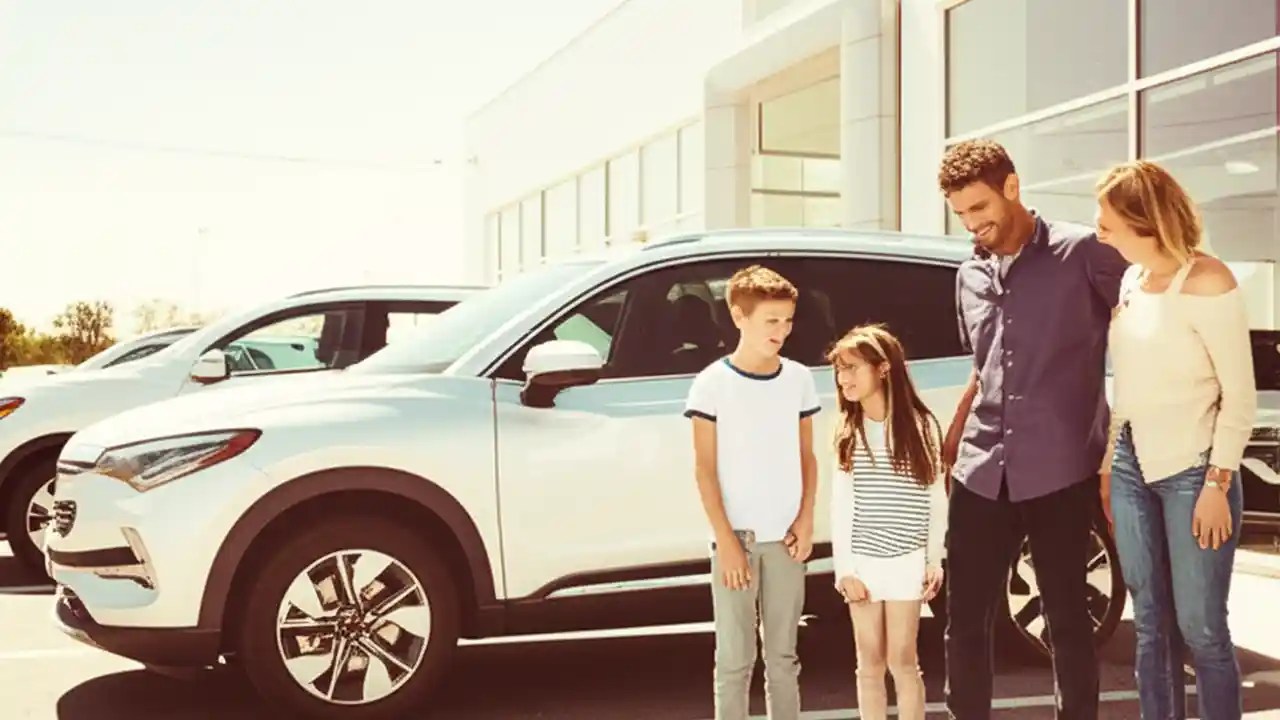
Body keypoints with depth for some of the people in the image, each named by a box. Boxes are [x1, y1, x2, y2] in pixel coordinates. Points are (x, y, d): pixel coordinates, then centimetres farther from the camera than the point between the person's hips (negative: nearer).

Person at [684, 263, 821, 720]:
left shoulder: (798, 379, 5)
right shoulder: (712, 383, -6)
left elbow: (806, 456, 11)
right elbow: (705, 469, -6)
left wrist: (806, 519, -2)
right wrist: (725, 540, -11)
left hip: (784, 538, 3)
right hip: (736, 538, -3)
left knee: (783, 657, 11)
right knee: (734, 660, 1)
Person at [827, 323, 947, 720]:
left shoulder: (921, 425, -3)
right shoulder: (848, 433, 2)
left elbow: (937, 498, 1)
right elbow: (840, 505, 1)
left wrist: (935, 559, -1)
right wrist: (844, 568, -3)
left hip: (907, 559, -2)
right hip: (861, 561, 2)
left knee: (902, 660, 1)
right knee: (870, 664, 7)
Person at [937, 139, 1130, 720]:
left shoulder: (1082, 252, -5)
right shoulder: (970, 275, 13)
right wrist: (953, 435, 20)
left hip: (1058, 472, -5)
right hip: (980, 474, 5)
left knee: (1066, 619, 6)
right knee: (964, 620, 7)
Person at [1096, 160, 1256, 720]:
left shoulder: (1206, 283, -12)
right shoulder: (1130, 281, 8)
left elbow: (1240, 394, -12)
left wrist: (1217, 484, -15)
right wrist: (1109, 460, 14)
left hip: (1192, 470, -6)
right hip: (1133, 467, 7)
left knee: (1201, 629, -1)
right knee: (1150, 626, 11)